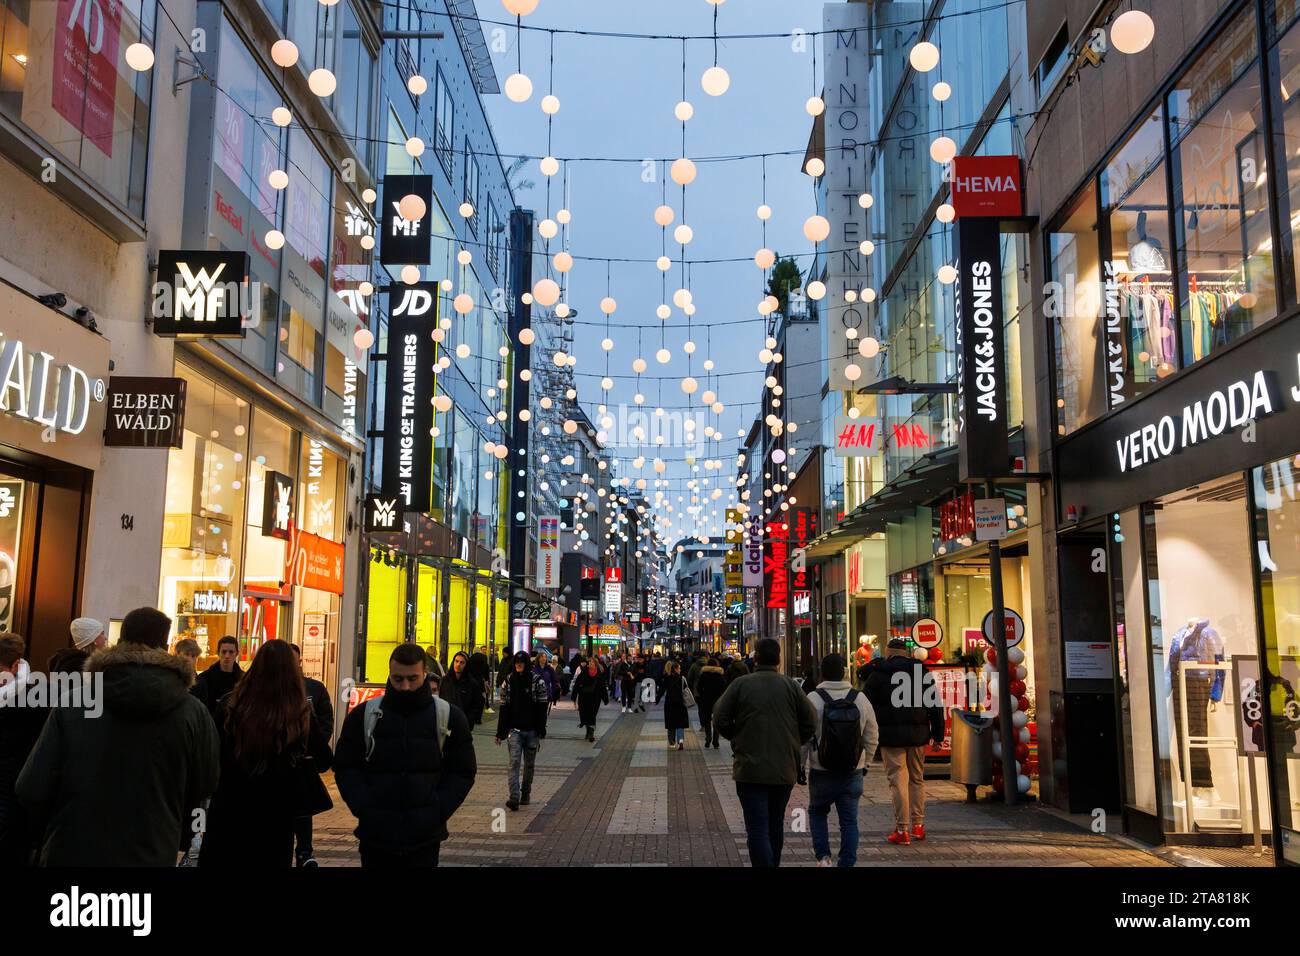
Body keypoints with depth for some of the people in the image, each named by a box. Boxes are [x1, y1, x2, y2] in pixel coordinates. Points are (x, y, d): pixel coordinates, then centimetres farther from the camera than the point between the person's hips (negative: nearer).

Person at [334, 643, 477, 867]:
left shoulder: (449, 717, 1)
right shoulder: (364, 715, 3)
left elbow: (462, 772, 4)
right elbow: (345, 768, 6)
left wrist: (437, 812, -8)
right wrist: (364, 810, -7)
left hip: (425, 839, -1)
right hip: (375, 837, 1)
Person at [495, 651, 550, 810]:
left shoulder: (538, 682, -3)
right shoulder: (508, 682, 4)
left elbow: (542, 708, -5)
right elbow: (503, 709, 7)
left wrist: (541, 732, -11)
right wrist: (500, 733, 4)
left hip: (531, 730, -1)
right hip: (514, 730, 1)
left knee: (529, 764, 9)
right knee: (514, 762, -11)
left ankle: (525, 793, 25)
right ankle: (514, 797, -17)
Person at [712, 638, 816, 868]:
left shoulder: (740, 684, -7)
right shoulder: (791, 686, -2)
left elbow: (720, 720, -7)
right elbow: (810, 725, -1)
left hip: (750, 769, -3)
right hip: (785, 770, 3)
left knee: (758, 830, -3)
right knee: (775, 825, 21)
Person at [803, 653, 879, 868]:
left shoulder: (813, 699, -11)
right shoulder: (860, 699, 0)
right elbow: (872, 737, 7)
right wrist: (865, 764, 19)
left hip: (821, 772, -2)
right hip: (853, 772, 2)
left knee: (817, 812, 19)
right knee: (849, 819, 11)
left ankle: (823, 856, 8)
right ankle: (847, 863, 11)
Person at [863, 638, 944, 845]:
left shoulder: (878, 674, -1)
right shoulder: (923, 673, 8)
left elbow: (867, 706, -1)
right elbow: (936, 706, 8)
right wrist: (938, 734, 12)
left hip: (891, 735, -3)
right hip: (918, 735, 3)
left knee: (898, 780, -3)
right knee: (917, 778, 17)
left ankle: (901, 830, -5)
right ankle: (918, 825, 20)